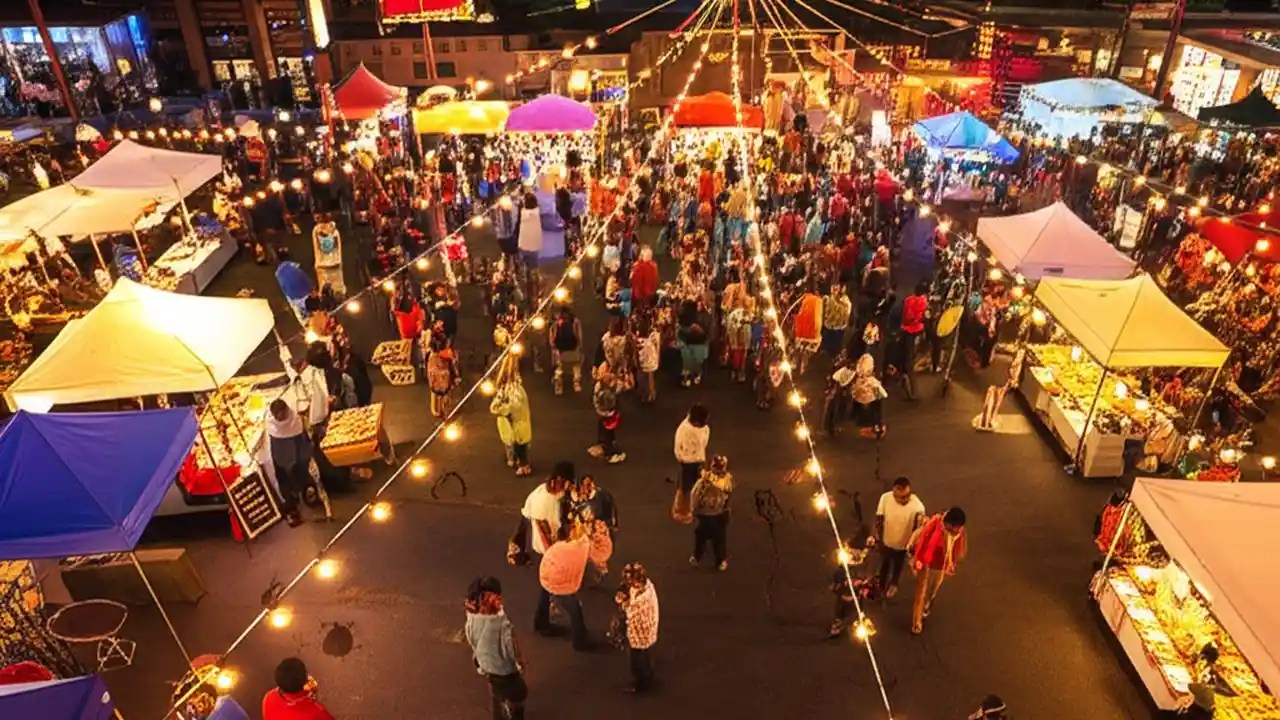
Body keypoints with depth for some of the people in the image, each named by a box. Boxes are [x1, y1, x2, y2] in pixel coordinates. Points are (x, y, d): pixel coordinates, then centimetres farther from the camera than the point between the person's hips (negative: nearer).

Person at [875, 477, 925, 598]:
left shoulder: (917, 506, -37)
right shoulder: (885, 498, -30)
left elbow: (918, 529, -20)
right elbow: (879, 519, -12)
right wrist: (877, 537, 0)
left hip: (904, 544, -1)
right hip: (886, 541, 1)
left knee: (898, 566, 30)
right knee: (884, 564, 30)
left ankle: (893, 584, 62)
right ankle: (881, 585, 60)